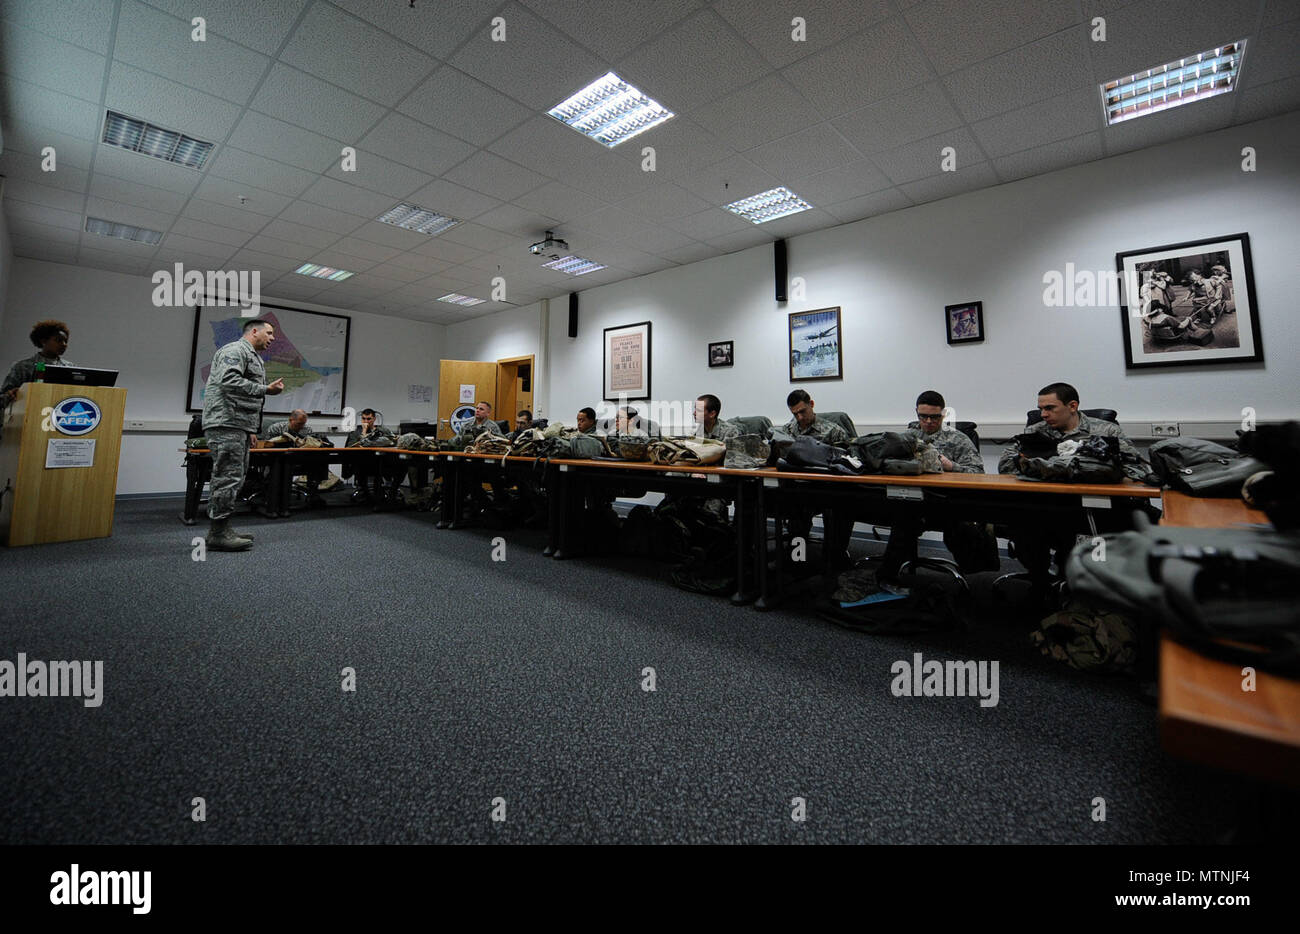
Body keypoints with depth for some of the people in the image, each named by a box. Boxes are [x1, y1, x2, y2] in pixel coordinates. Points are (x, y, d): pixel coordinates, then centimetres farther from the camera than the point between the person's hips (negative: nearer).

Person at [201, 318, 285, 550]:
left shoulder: (253, 357, 27)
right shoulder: (235, 350, -6)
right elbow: (229, 381, -23)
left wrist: (250, 429, 23)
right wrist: (265, 390, -21)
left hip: (237, 427, 11)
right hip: (226, 424, -11)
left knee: (234, 477, 12)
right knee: (229, 478, -11)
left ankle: (221, 529, 18)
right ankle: (218, 533, -7)